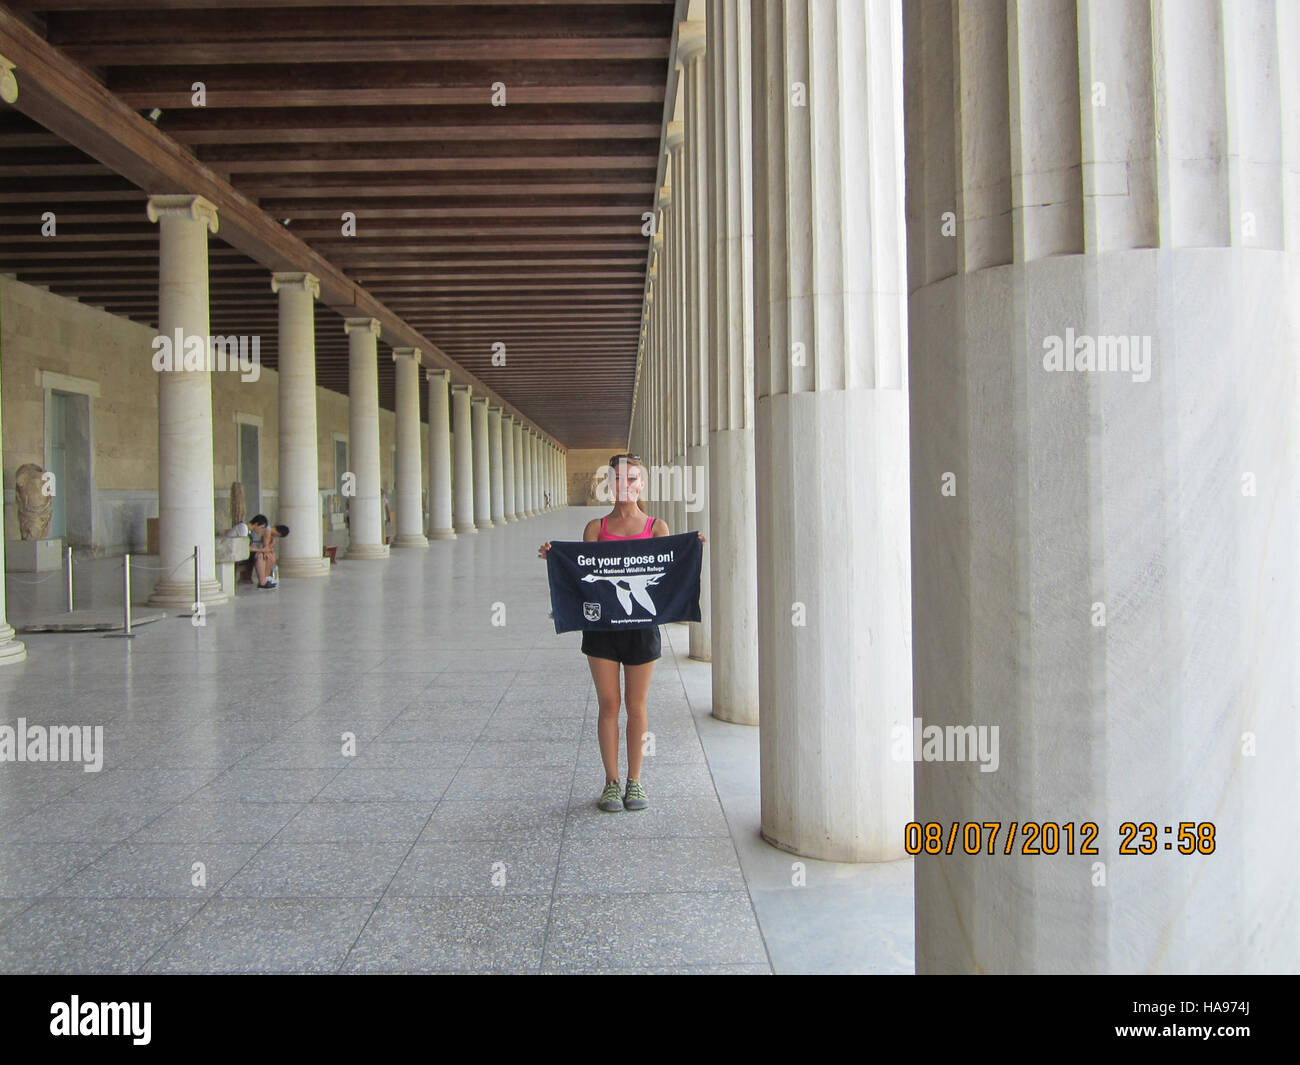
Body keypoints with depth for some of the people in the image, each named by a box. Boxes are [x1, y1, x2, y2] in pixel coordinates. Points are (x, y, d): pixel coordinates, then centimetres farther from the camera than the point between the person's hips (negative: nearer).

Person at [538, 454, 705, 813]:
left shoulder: (656, 526, 7)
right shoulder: (596, 527, 8)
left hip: (641, 620, 0)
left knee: (636, 705, 7)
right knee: (608, 704, 4)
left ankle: (634, 781, 19)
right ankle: (611, 782, 15)